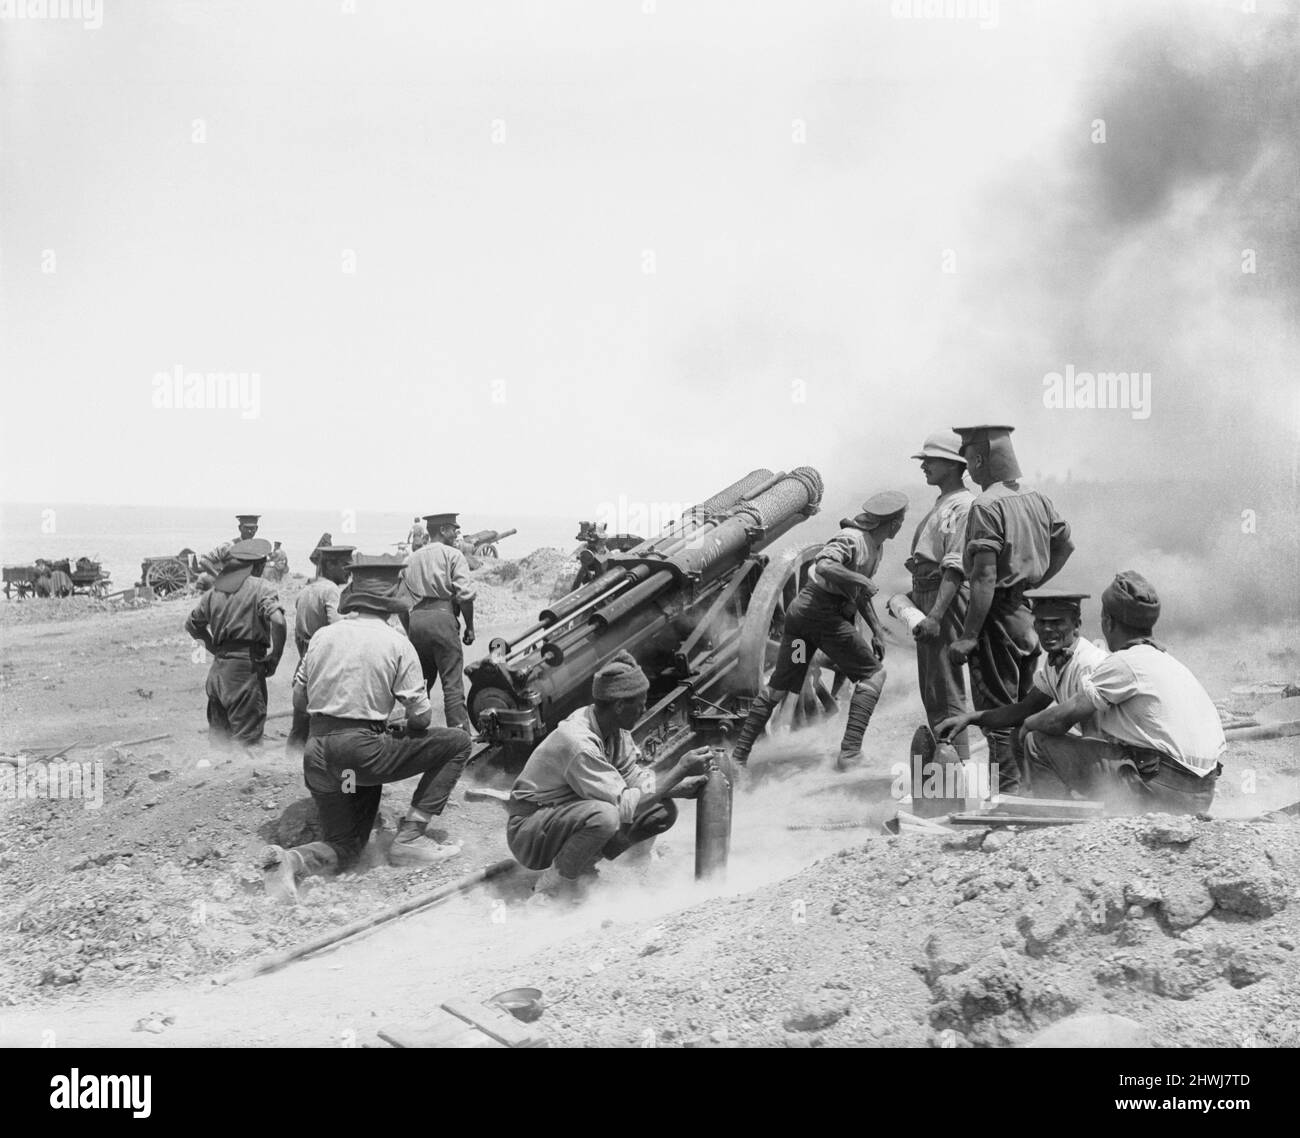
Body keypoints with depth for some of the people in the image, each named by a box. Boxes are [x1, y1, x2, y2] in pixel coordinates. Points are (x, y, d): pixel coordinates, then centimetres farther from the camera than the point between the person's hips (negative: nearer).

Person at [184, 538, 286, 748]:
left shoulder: (214, 590, 12)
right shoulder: (260, 587, -7)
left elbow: (192, 624, 22)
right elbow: (277, 621, -21)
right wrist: (274, 657, -8)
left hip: (218, 668, 6)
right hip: (247, 667, -6)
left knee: (218, 734, 15)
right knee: (248, 737, -4)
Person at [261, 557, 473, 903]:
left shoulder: (322, 636, 7)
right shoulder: (395, 643, -4)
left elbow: (299, 698, 15)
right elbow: (421, 717, -4)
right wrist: (403, 729, 19)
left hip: (318, 754, 5)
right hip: (364, 752, -5)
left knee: (344, 846, 19)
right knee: (457, 742, 8)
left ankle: (288, 860, -15)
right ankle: (410, 838, 2)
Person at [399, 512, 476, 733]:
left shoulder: (412, 559, 19)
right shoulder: (452, 555, 2)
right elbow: (465, 594, -9)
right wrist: (470, 627, 0)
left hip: (415, 619, 6)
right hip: (442, 617, -6)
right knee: (453, 684, -6)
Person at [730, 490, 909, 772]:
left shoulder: (875, 545, 18)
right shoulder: (852, 539, -13)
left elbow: (858, 592, 28)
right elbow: (824, 567, -32)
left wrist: (877, 629, 20)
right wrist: (862, 580, -21)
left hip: (802, 611, 9)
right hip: (822, 611, -9)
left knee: (778, 686, 9)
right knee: (872, 675, -1)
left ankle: (738, 754, 10)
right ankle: (849, 752, -9)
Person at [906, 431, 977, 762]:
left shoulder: (963, 506, -13)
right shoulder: (942, 504, 19)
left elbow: (955, 568, -21)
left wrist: (935, 616, -26)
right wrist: (912, 597, 22)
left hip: (946, 599, -11)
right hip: (927, 598, 11)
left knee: (945, 690, -10)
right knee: (931, 688, 16)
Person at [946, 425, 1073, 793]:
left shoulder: (987, 507, -18)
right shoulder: (1037, 500, 7)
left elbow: (985, 578, -22)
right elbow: (1066, 545, 20)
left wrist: (968, 636, -22)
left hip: (998, 615, -8)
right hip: (1028, 615, 8)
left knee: (996, 710, -1)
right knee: (1023, 705, 17)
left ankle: (1007, 788, 0)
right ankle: (1028, 784, 25)